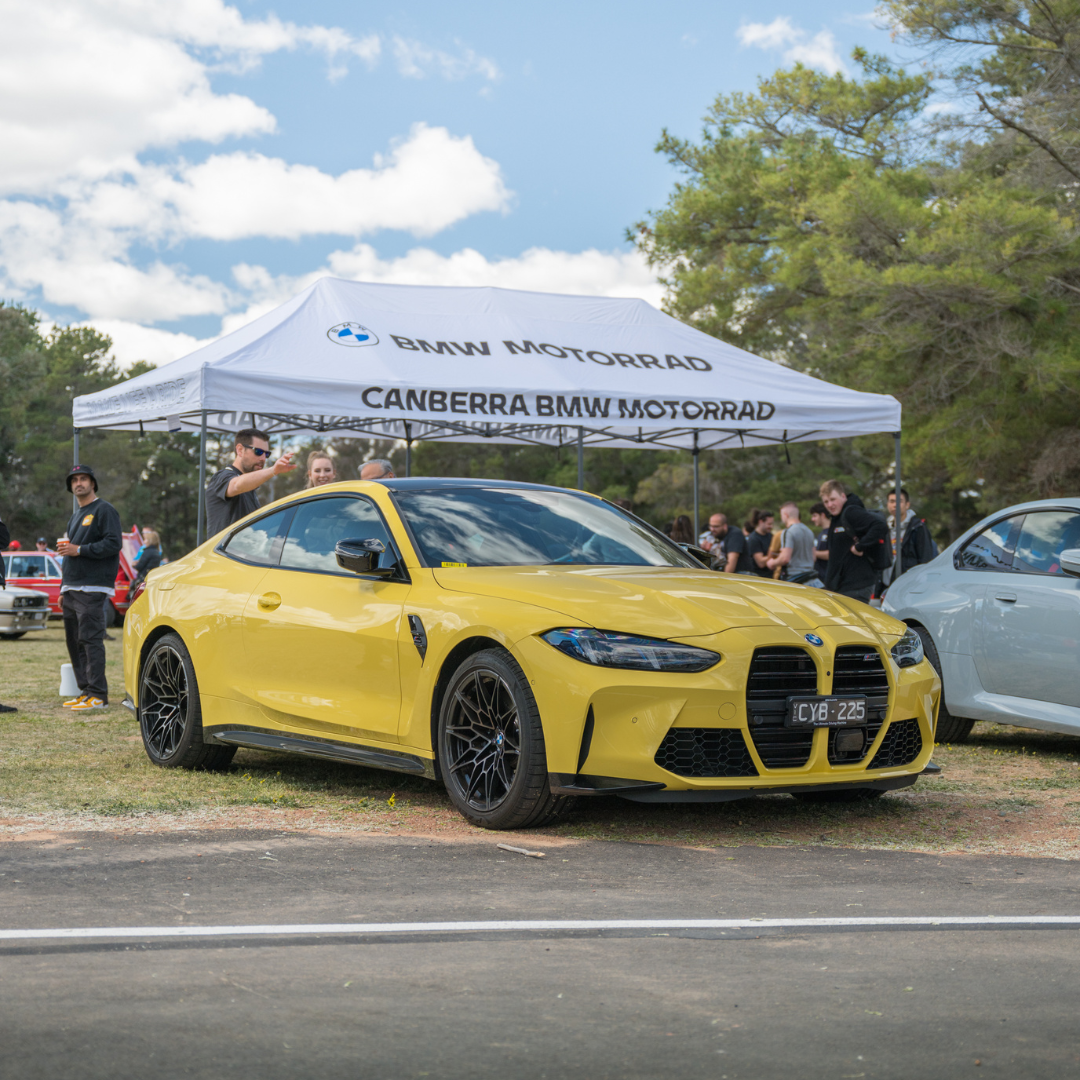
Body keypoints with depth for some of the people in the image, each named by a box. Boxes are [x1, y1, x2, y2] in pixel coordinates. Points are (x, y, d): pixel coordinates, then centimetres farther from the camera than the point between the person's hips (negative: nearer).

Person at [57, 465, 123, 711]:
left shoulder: (104, 511, -2)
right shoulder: (75, 517, 25)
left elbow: (114, 543, -14)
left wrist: (80, 550, -17)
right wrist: (63, 589, 24)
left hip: (92, 589, -9)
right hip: (72, 590, 9)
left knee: (91, 640, -13)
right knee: (74, 642, 6)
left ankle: (98, 695, -14)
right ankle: (85, 690, 10)